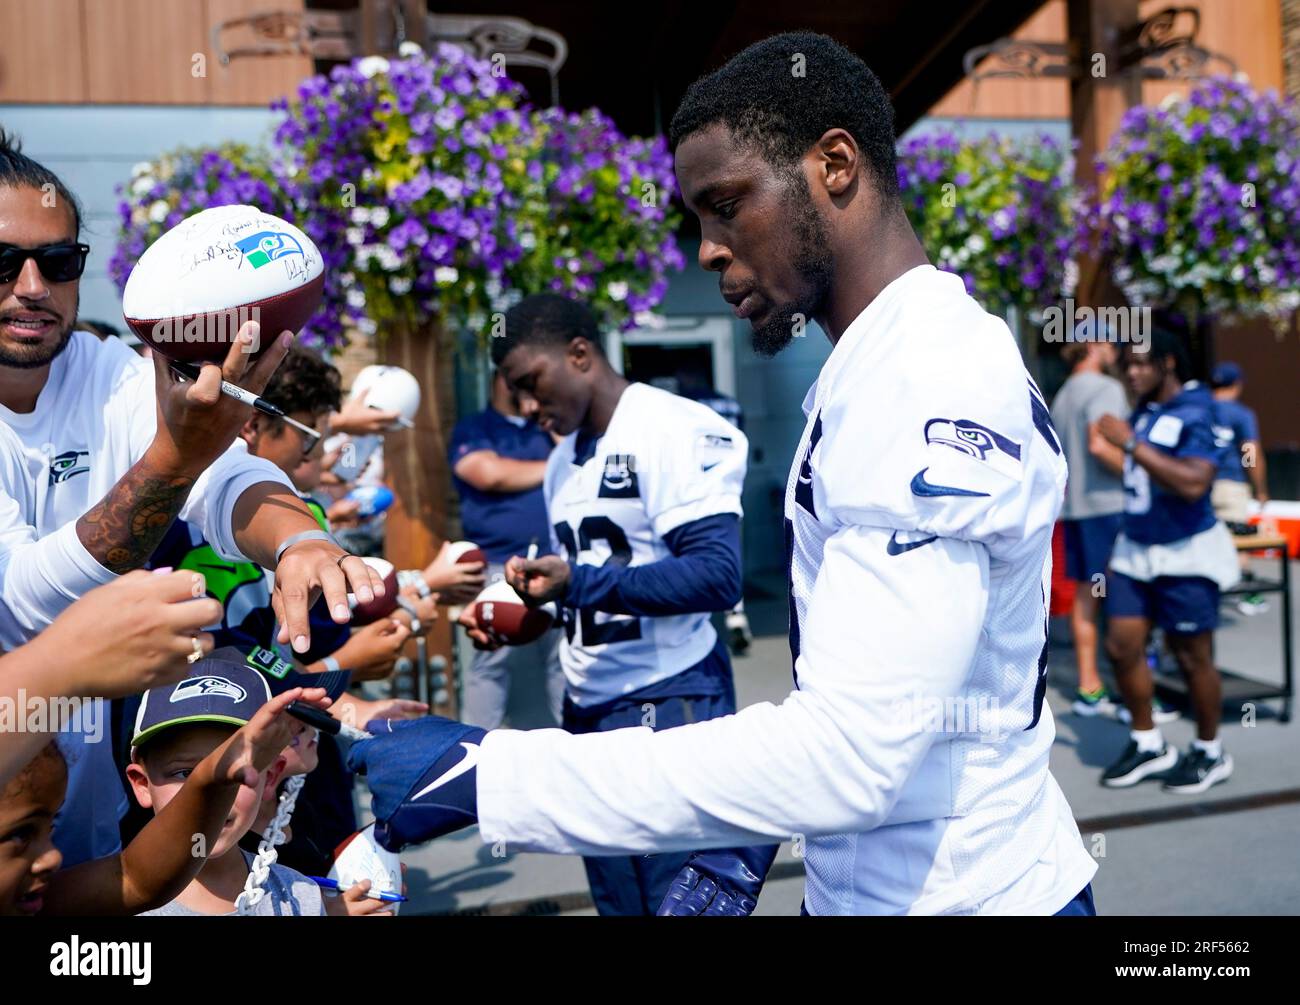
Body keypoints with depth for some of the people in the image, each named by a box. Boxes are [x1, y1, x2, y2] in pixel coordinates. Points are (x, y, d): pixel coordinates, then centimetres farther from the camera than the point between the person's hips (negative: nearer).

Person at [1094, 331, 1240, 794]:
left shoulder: (1196, 414, -15)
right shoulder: (1142, 410, 8)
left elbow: (1193, 483, -31)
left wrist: (1130, 443, -29)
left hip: (1185, 555, -7)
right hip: (1135, 550, 7)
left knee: (1192, 657, 4)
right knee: (1122, 646, 3)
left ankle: (1210, 753, 23)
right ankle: (1147, 744, 21)